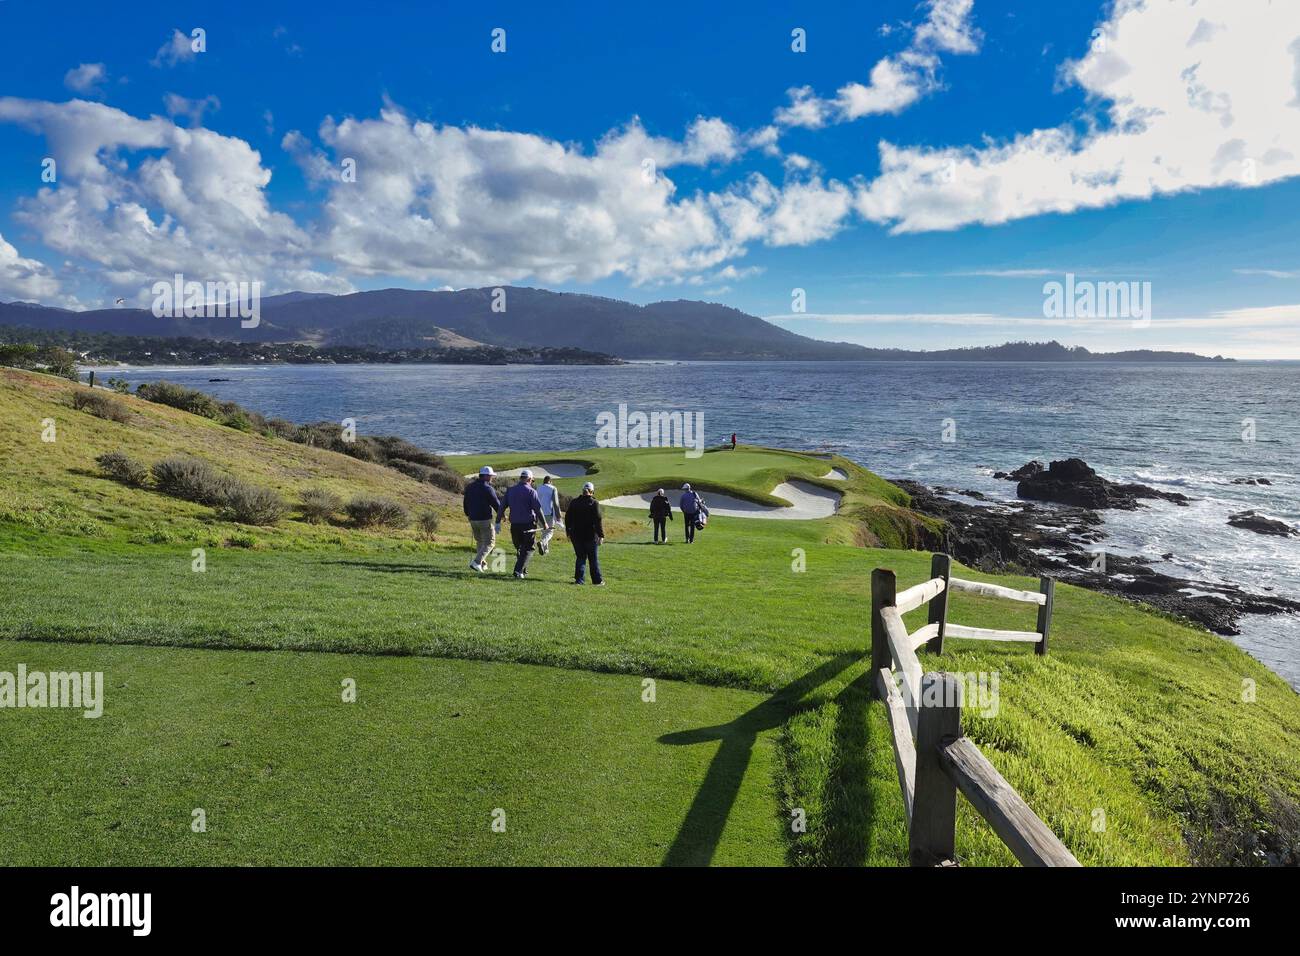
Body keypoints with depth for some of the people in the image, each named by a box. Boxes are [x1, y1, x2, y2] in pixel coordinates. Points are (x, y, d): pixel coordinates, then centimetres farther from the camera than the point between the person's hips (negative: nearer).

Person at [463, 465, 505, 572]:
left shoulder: (469, 487, 7)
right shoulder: (488, 489, -14)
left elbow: (466, 503, 14)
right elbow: (497, 504, -9)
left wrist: (468, 515, 27)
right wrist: (501, 514, 8)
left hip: (472, 519, 7)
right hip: (485, 519, -7)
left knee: (479, 541, 21)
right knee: (489, 543, 1)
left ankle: (482, 564, 22)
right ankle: (476, 562, -13)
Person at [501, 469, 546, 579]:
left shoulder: (510, 490, 8)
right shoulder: (531, 491, -8)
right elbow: (538, 509, -10)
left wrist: (498, 521, 20)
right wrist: (544, 523, -1)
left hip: (514, 524, 5)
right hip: (528, 524, -5)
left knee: (519, 548, 18)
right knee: (528, 548, 2)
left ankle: (523, 571, 24)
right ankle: (519, 570, -11)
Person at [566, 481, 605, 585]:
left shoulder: (573, 502, 6)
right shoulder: (593, 503, -9)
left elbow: (568, 518, 10)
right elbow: (598, 520, -13)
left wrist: (568, 532, 20)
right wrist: (601, 535, -10)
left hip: (576, 535, 4)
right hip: (590, 536, -4)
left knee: (580, 557, 10)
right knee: (594, 559, 6)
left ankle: (579, 580, 3)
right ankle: (597, 580, 12)